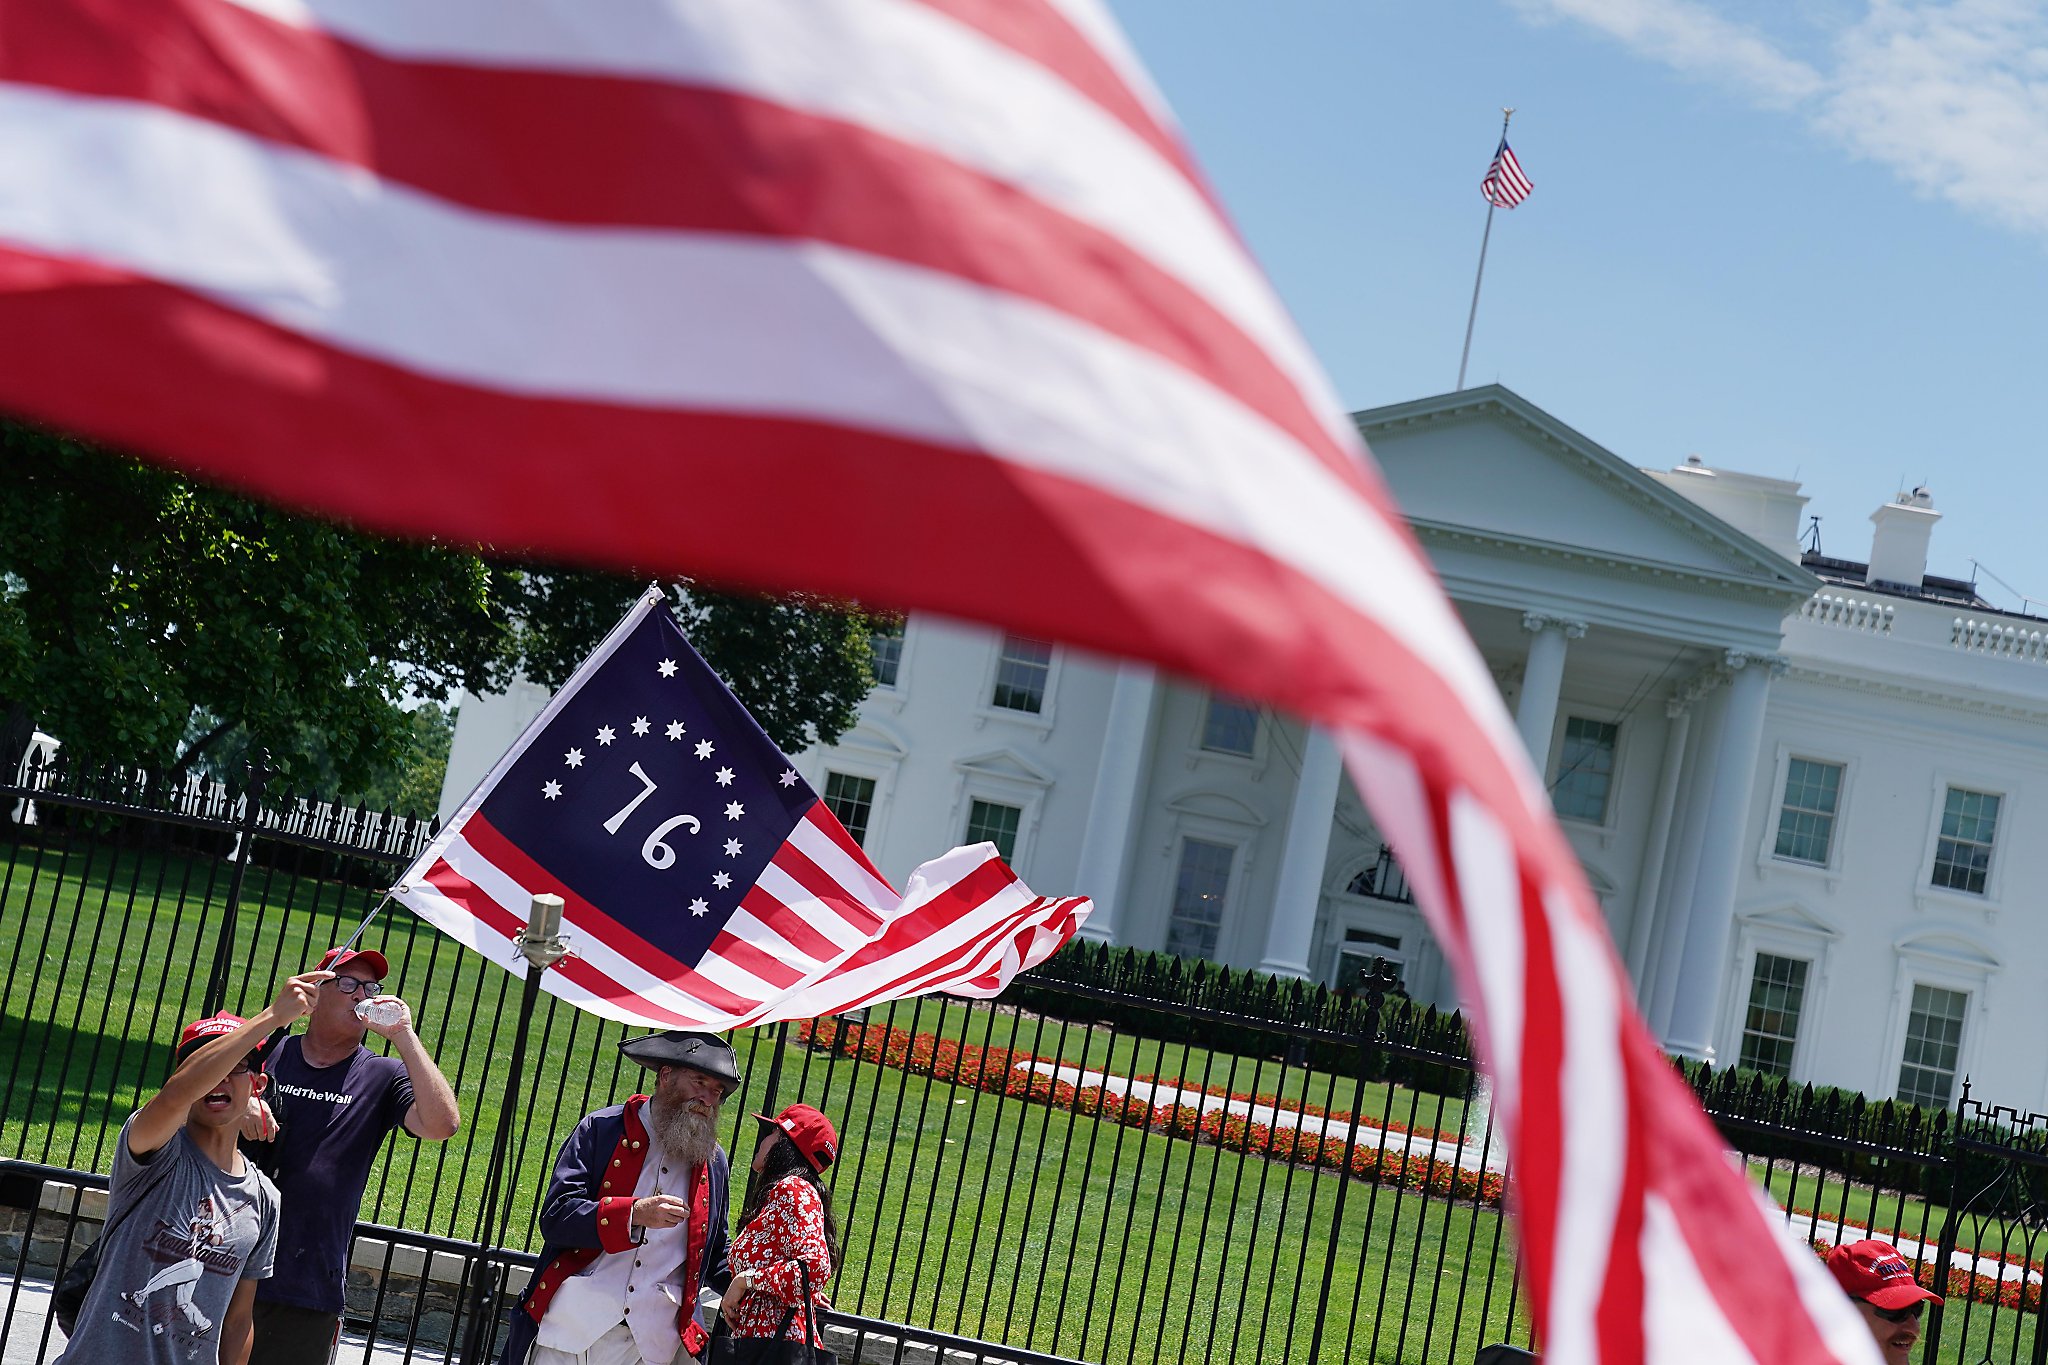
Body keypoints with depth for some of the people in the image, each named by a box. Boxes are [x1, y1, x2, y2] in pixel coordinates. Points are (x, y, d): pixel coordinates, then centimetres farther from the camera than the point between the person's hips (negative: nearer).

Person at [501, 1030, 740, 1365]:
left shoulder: (714, 1162, 12)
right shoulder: (602, 1129, 1)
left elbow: (715, 1262, 20)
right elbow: (554, 1218, -10)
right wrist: (635, 1213, -23)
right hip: (570, 1325, -2)